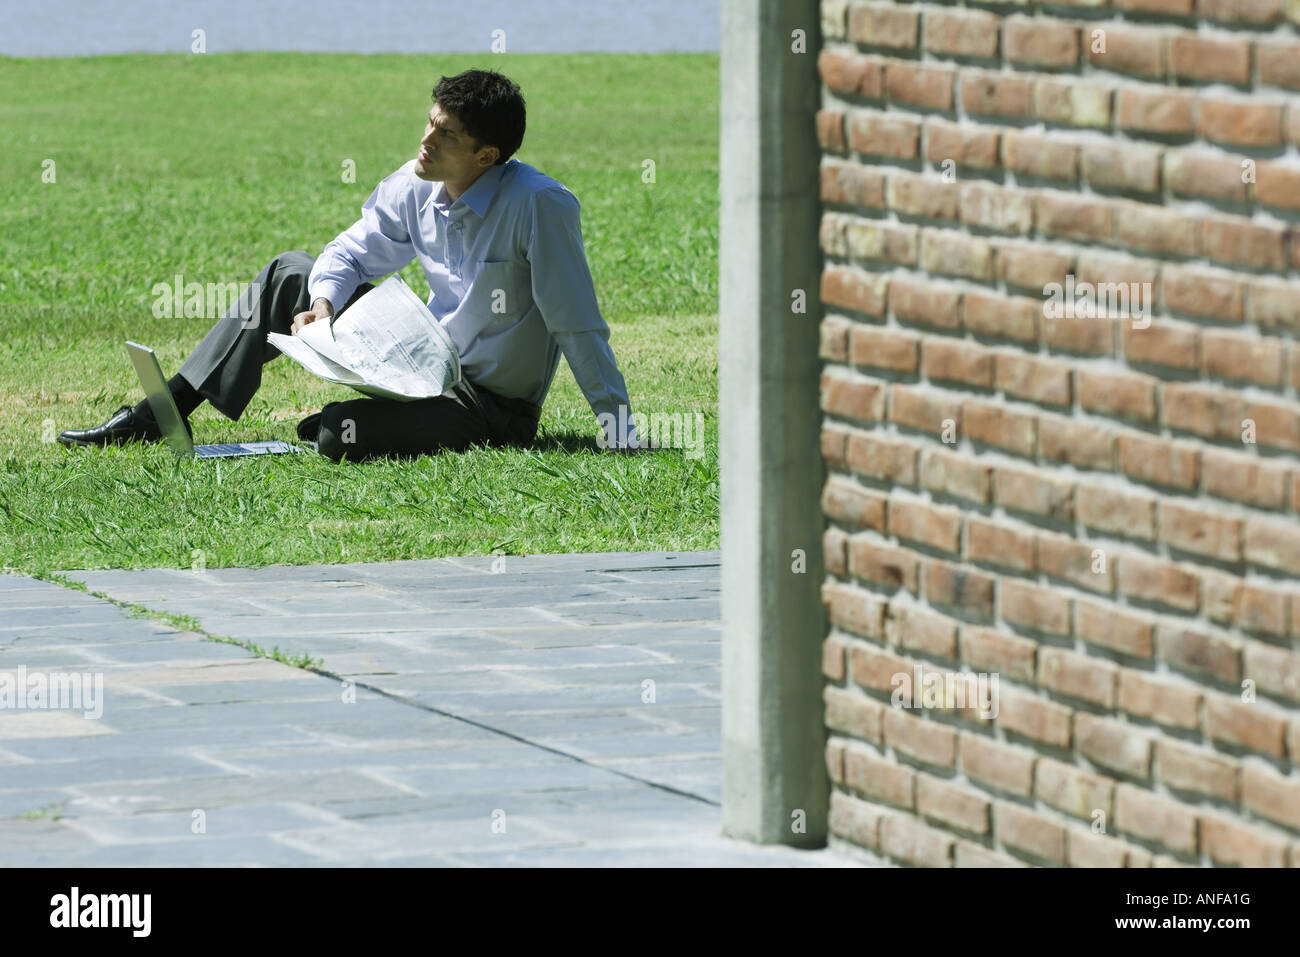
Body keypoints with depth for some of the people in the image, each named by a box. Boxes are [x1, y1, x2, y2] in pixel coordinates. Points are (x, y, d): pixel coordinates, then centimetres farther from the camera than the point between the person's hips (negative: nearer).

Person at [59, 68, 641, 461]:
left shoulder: (539, 206, -27)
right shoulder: (414, 187, -6)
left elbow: (577, 325, -25)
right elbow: (351, 254, 8)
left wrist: (619, 429, -27)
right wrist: (323, 305, -13)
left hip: (495, 408, -8)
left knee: (341, 435, -30)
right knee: (288, 276, 6)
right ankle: (165, 413, 7)